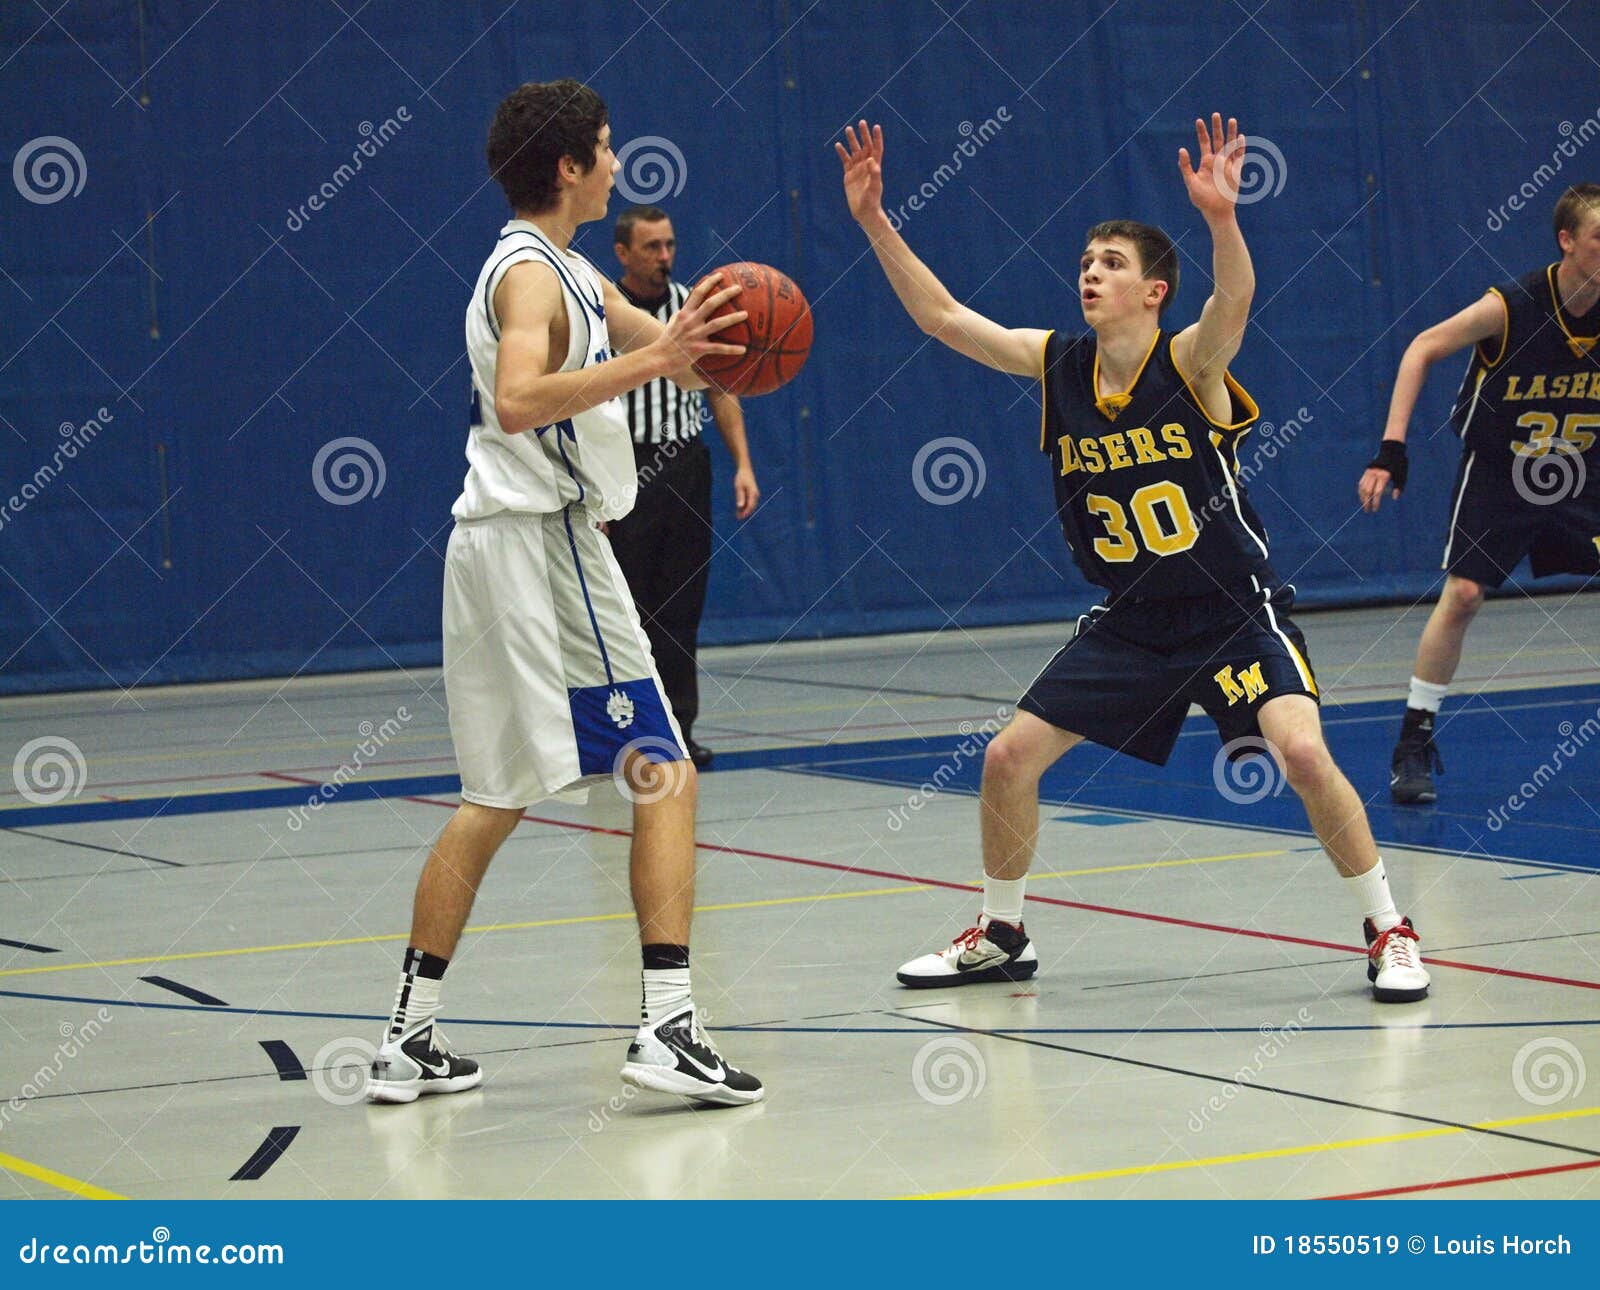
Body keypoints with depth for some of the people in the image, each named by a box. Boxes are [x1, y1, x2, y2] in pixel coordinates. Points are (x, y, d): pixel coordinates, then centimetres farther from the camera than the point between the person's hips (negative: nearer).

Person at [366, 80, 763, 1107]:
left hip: (500, 549, 10)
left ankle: (412, 1039, 13)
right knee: (665, 776, -7)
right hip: (544, 542, -10)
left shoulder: (565, 271, 18)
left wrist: (697, 337, 0)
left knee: (494, 801, 13)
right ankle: (669, 1029, -14)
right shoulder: (530, 274, -13)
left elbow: (664, 346, 22)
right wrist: (648, 361, -34)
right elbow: (516, 401, -30)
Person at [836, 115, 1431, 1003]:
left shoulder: (1190, 363, -17)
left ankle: (1389, 933, -6)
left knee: (1303, 753, -24)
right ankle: (1000, 937, 23)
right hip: (1127, 620, 5)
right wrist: (873, 220, -12)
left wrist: (1221, 220, -58)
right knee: (1007, 757, 1)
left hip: (1233, 609, -5)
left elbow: (1235, 301, -38)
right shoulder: (1057, 364, -3)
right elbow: (941, 316, -2)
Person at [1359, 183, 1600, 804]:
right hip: (1496, 471, -4)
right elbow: (1421, 350, -11)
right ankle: (1414, 745, -3)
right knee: (1461, 594, -12)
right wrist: (1391, 448, -17)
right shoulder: (1511, 307, -22)